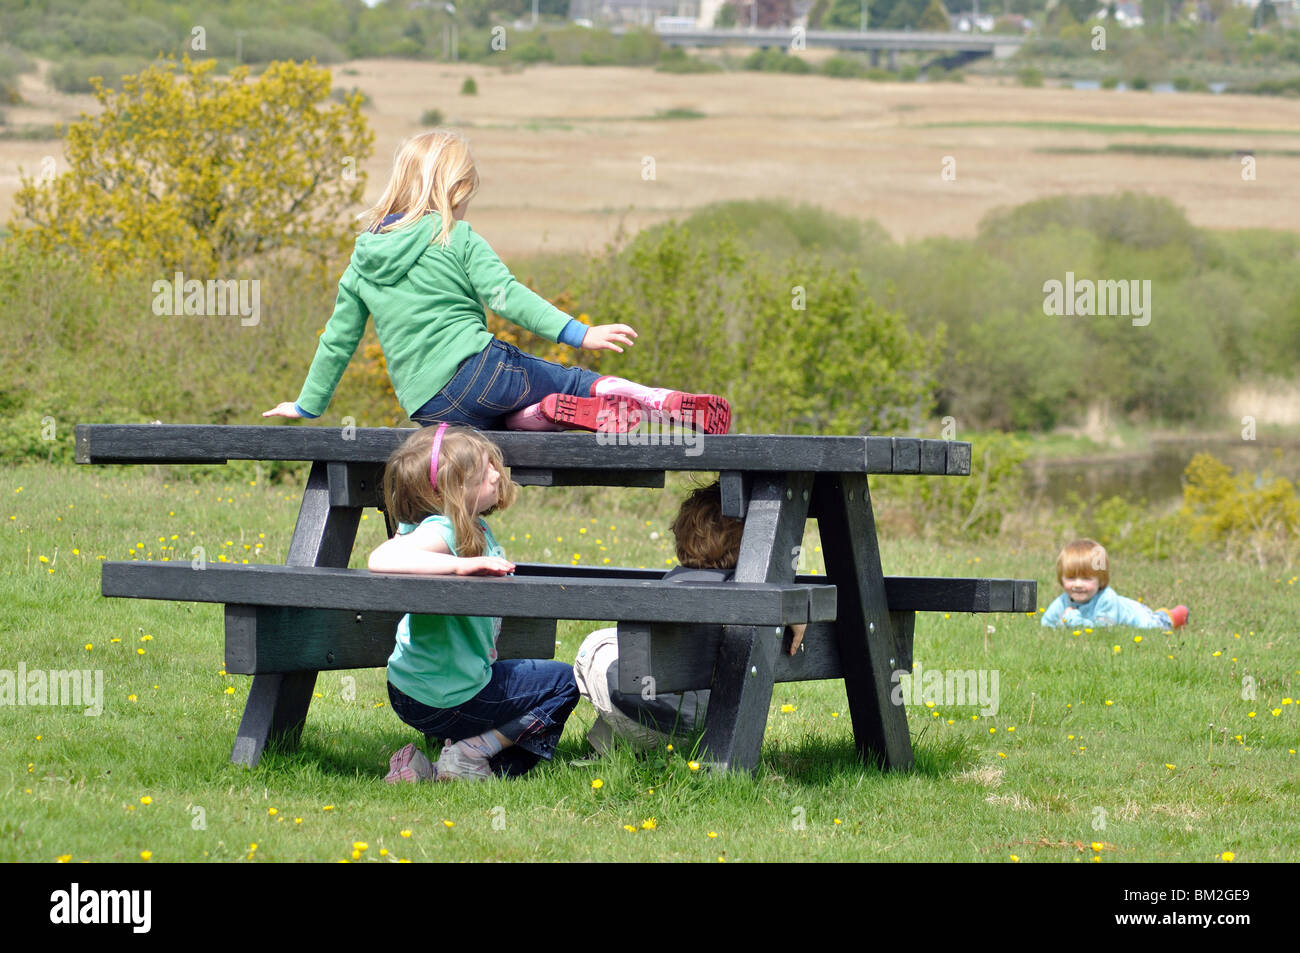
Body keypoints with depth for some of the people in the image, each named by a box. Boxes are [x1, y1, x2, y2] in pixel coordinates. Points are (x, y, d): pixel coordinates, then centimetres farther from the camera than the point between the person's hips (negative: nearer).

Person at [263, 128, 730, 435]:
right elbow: (507, 296, -12)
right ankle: (677, 406, -10)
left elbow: (337, 339, 21)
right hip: (481, 370, -4)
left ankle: (556, 413, -14)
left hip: (427, 405, 4)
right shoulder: (458, 239, 1)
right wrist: (580, 333, -18)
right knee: (577, 383, 9)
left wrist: (308, 403, 32)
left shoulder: (363, 256, 16)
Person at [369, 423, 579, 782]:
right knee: (563, 683, 7)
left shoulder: (476, 528, 5)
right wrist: (464, 565, -44)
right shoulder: (442, 531, -24)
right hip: (449, 698, -9)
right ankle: (469, 757, 1)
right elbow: (382, 560, -44)